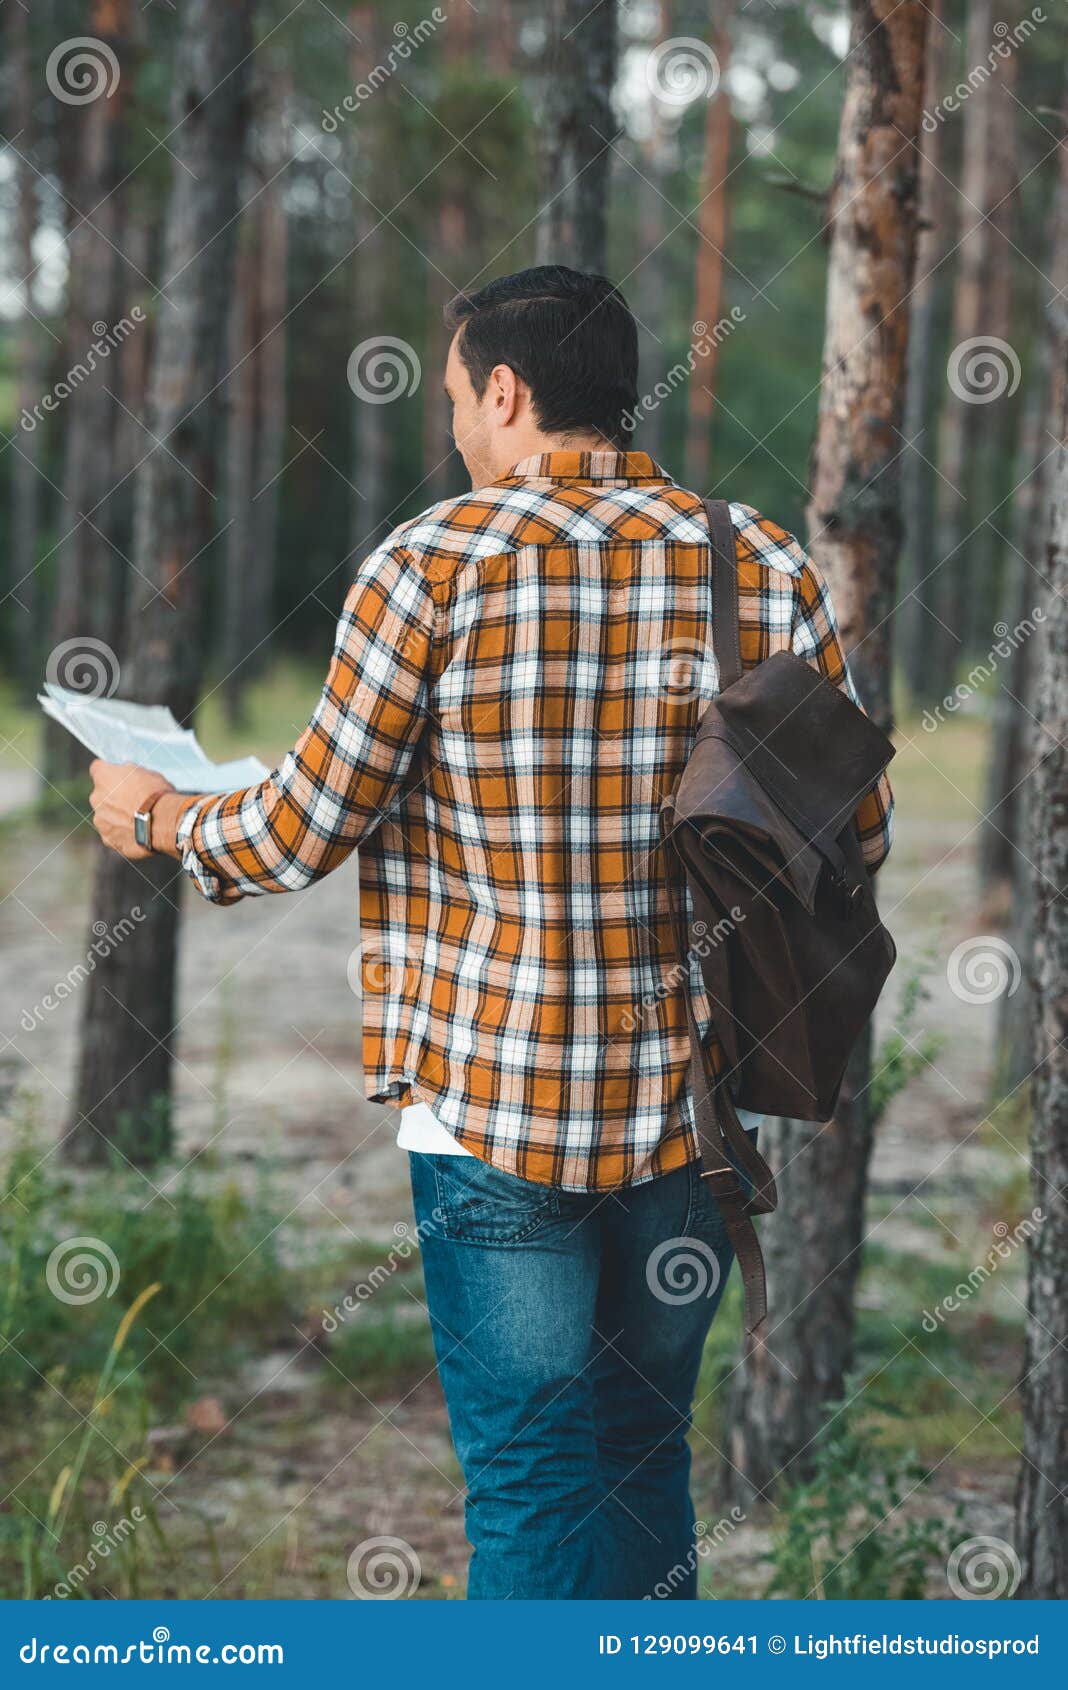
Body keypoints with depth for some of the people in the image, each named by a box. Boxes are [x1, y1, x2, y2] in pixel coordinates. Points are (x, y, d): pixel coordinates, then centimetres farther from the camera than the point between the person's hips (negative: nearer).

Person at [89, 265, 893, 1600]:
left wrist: (155, 818, 14)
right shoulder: (764, 564, -1)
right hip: (694, 1093, 4)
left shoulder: (433, 564, -10)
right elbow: (858, 833, 4)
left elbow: (304, 833, -7)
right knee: (647, 1448, 18)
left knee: (529, 1480, 3)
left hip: (494, 1101, -4)